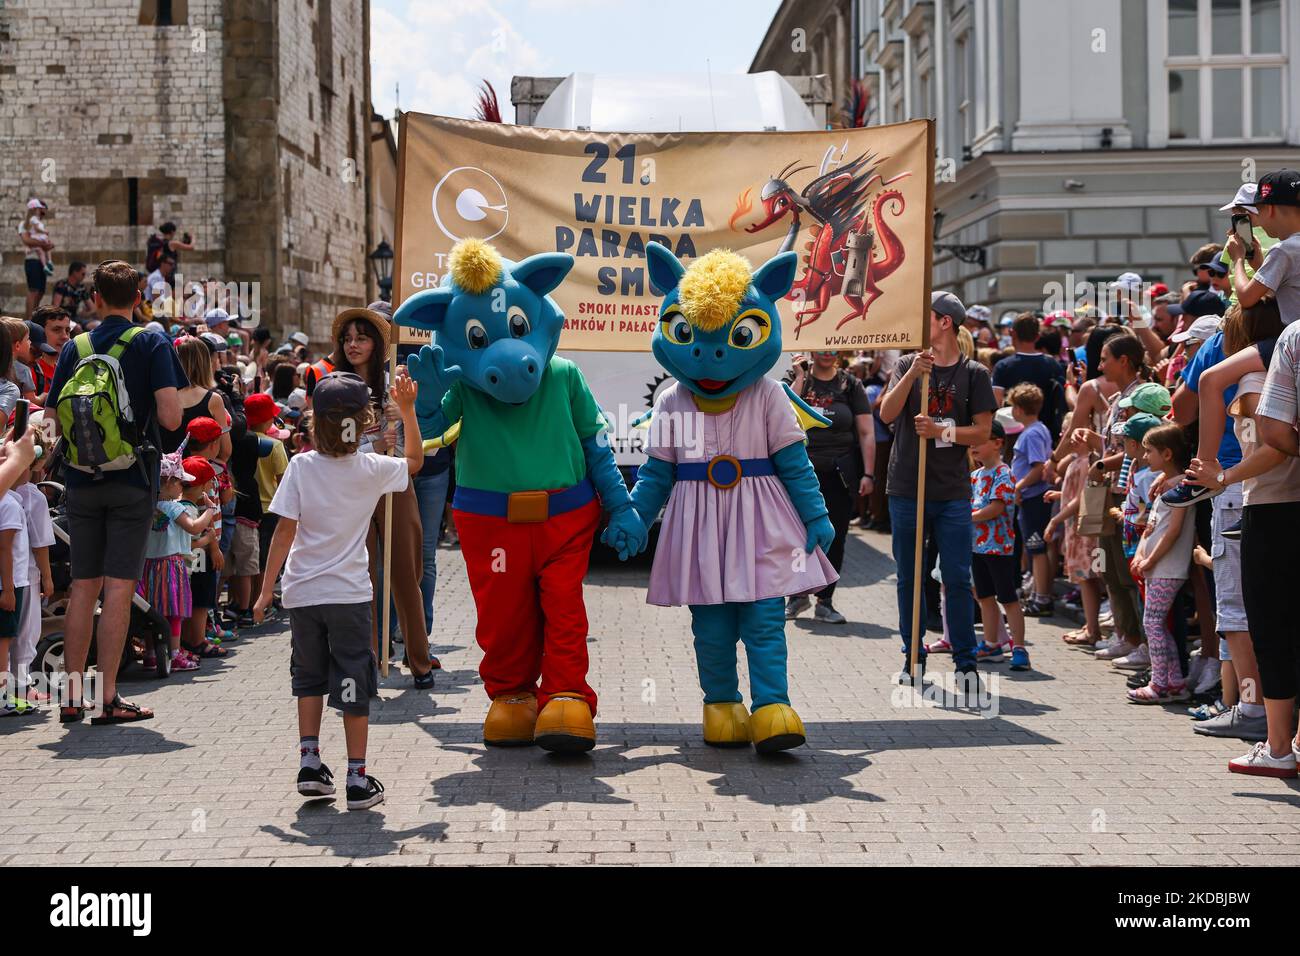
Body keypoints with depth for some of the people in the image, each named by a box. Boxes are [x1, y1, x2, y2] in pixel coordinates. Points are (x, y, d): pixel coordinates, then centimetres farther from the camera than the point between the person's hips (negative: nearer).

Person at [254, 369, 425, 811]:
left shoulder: (301, 466, -9)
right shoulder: (373, 470, -6)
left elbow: (285, 531, -10)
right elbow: (414, 460, 15)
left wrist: (266, 589, -5)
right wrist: (407, 409, 15)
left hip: (302, 593, 1)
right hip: (350, 593, -1)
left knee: (309, 676, 19)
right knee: (354, 683, 5)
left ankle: (309, 761, 15)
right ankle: (358, 779, 6)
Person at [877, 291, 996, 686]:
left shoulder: (974, 374, 3)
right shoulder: (907, 364, 6)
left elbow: (982, 431, -1)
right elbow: (886, 414, -7)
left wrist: (942, 431, -14)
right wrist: (912, 374, -19)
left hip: (953, 493, -1)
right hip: (907, 488, 2)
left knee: (957, 578, -2)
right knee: (909, 577, 7)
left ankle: (965, 660, 6)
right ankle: (913, 657, 17)